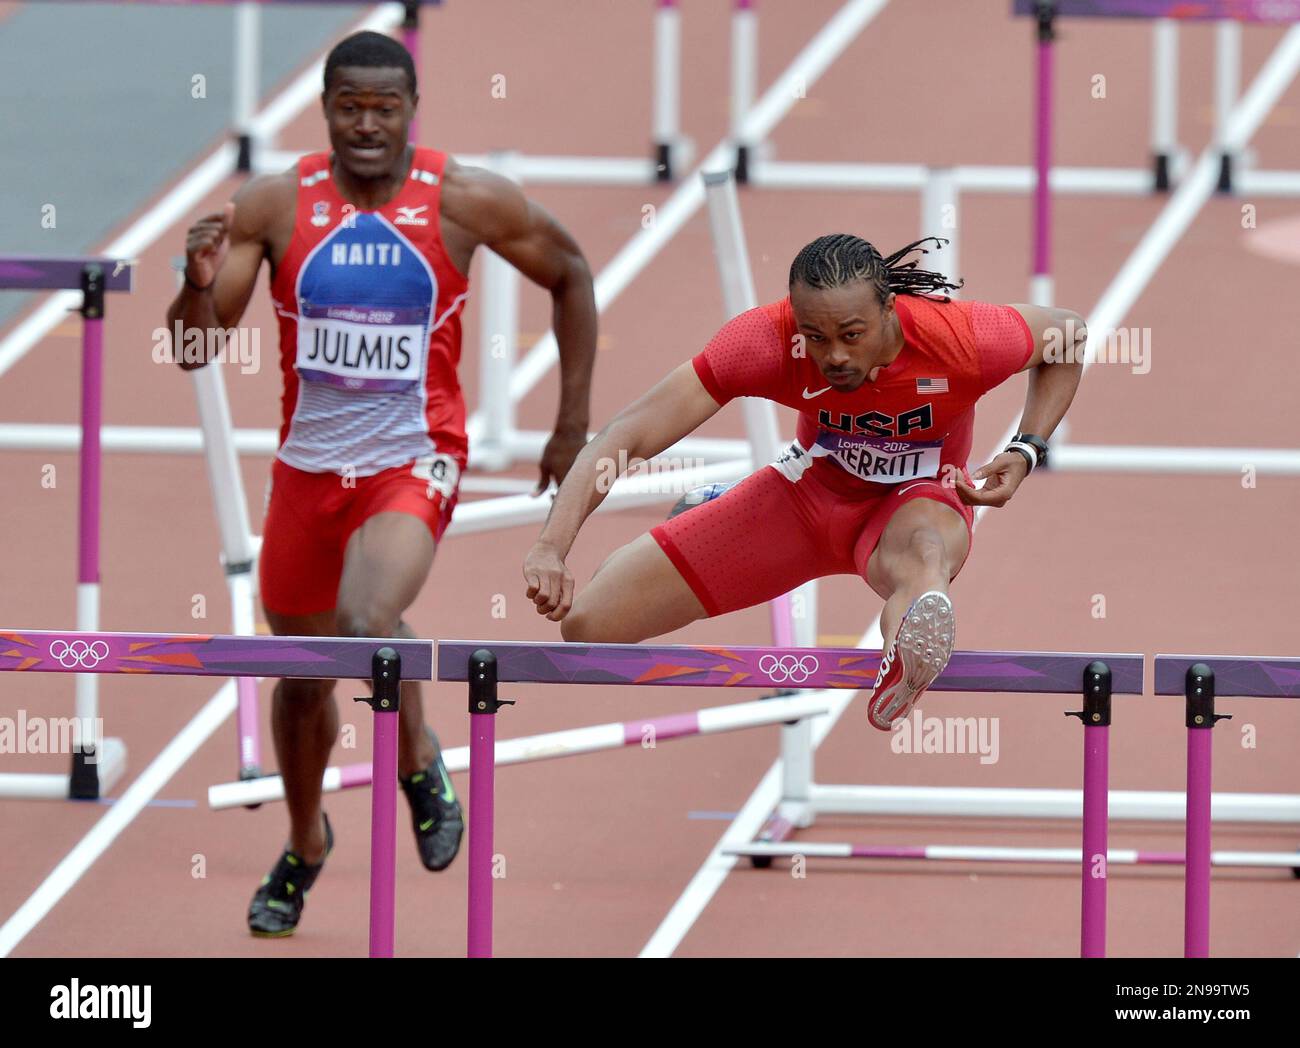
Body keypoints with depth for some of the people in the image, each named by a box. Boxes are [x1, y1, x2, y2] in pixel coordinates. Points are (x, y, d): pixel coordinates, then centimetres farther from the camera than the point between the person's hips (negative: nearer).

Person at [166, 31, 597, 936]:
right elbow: (197, 346, -6)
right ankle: (305, 846, 43)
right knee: (303, 673, 16)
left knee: (367, 621, -30)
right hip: (308, 463, 3)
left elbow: (570, 274, 5)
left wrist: (575, 422, 5)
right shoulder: (275, 206, -8)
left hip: (413, 461, -3)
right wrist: (201, 283, -29)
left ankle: (421, 764, 0)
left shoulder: (467, 201, -11)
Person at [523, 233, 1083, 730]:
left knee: (922, 551, -43)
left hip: (920, 499, -3)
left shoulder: (961, 339, -29)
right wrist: (551, 546, -45)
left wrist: (1025, 453, -18)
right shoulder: (766, 340, -28)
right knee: (586, 623, -3)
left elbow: (1068, 332, -6)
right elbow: (626, 436, -31)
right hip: (809, 488, 3)